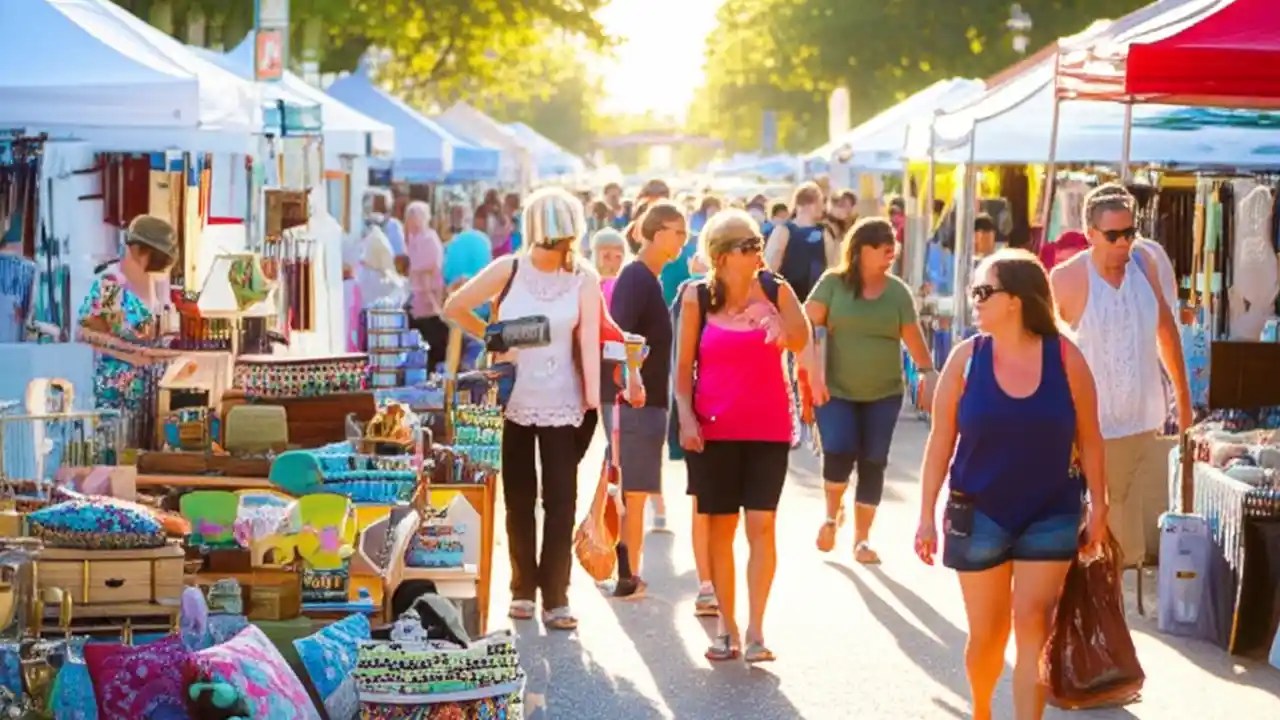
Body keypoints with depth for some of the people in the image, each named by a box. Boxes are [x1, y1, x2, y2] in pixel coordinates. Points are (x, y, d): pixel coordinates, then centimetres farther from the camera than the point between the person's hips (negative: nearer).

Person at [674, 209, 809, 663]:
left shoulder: (775, 291, -1)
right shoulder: (697, 297, -2)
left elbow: (801, 341, -14)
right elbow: (683, 365, 2)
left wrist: (780, 327, -33)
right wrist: (685, 417, -7)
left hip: (768, 426, 0)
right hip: (713, 428, 0)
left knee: (761, 524, -6)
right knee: (720, 527, 5)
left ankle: (755, 629, -3)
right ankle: (726, 625, 15)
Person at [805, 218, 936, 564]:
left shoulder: (898, 291, 1)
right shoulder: (833, 283, -5)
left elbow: (913, 337, 4)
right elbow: (809, 327, -7)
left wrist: (929, 375, -1)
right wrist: (814, 373, -15)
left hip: (884, 393, 3)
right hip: (835, 391, -2)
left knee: (873, 464, 2)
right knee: (838, 453, -17)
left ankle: (862, 538, 14)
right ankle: (833, 513, 14)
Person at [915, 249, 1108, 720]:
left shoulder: (1065, 357, -6)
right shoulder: (967, 358, -5)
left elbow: (1088, 437, 1)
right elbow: (941, 440, -2)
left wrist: (1098, 505, 0)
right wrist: (927, 514, -4)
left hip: (1050, 514, -1)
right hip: (980, 513, 1)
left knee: (1033, 627, -8)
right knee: (987, 633, 10)